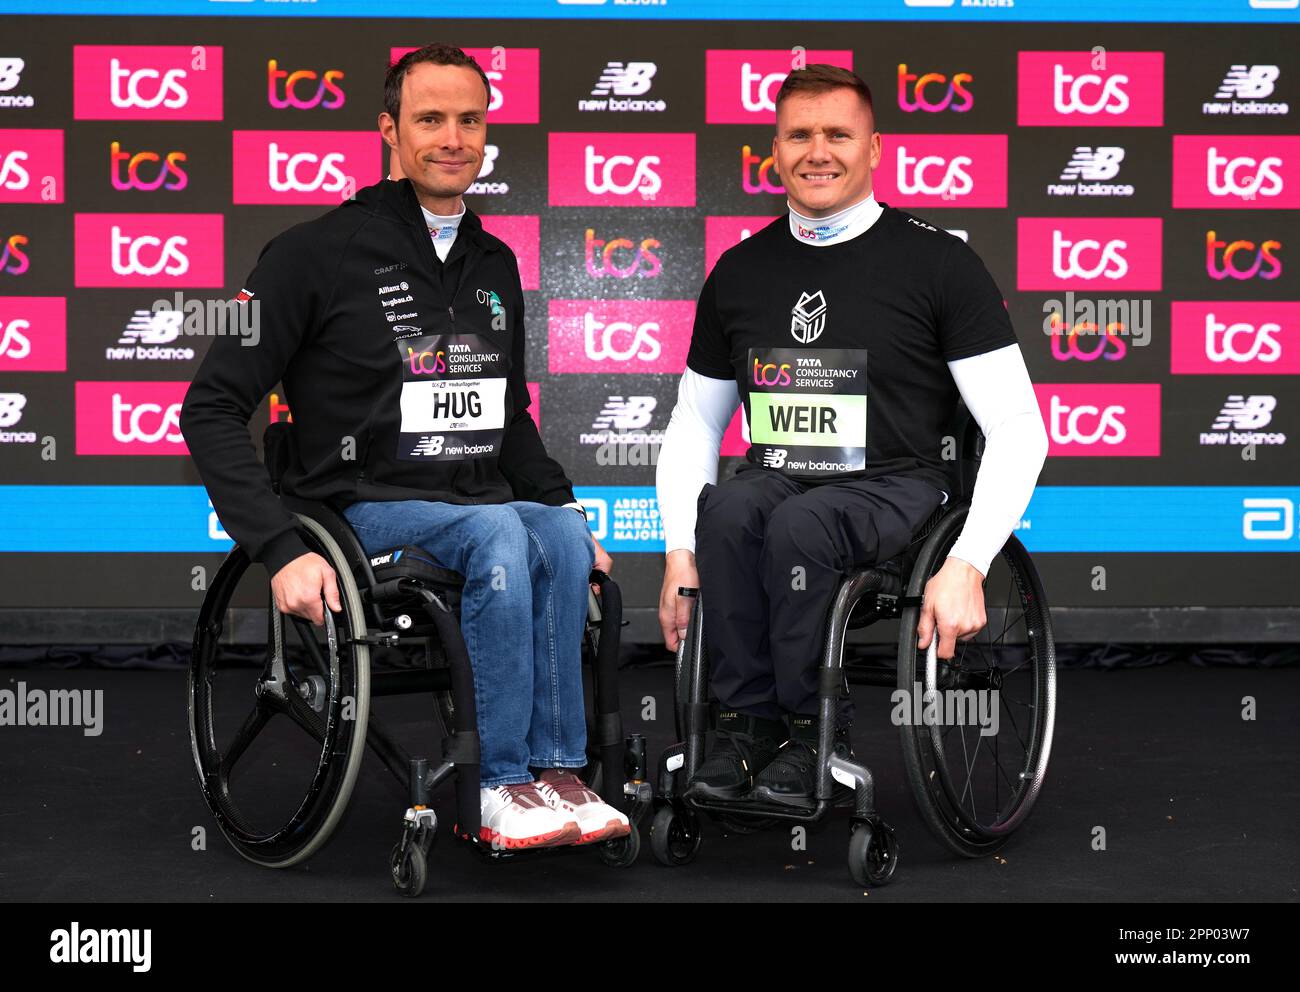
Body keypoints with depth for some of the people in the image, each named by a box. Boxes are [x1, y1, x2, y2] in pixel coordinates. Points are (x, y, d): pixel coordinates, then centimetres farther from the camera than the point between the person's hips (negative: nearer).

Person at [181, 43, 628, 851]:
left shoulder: (496, 266, 16)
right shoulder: (320, 253, -4)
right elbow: (212, 410, -7)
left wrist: (567, 508, 10)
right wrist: (282, 551, -18)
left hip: (487, 502, 5)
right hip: (370, 507, -5)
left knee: (562, 537, -28)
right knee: (496, 532, -34)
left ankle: (557, 770, -22)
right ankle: (503, 789, -27)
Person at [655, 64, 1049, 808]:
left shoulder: (939, 263, -2)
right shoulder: (740, 272, 11)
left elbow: (1017, 430, -5)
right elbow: (694, 426, 18)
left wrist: (968, 564, -18)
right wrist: (681, 553, 2)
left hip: (890, 487, -3)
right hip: (775, 477, 3)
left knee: (799, 524, -35)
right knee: (729, 509, -31)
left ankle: (812, 731, -14)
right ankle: (749, 720, -15)